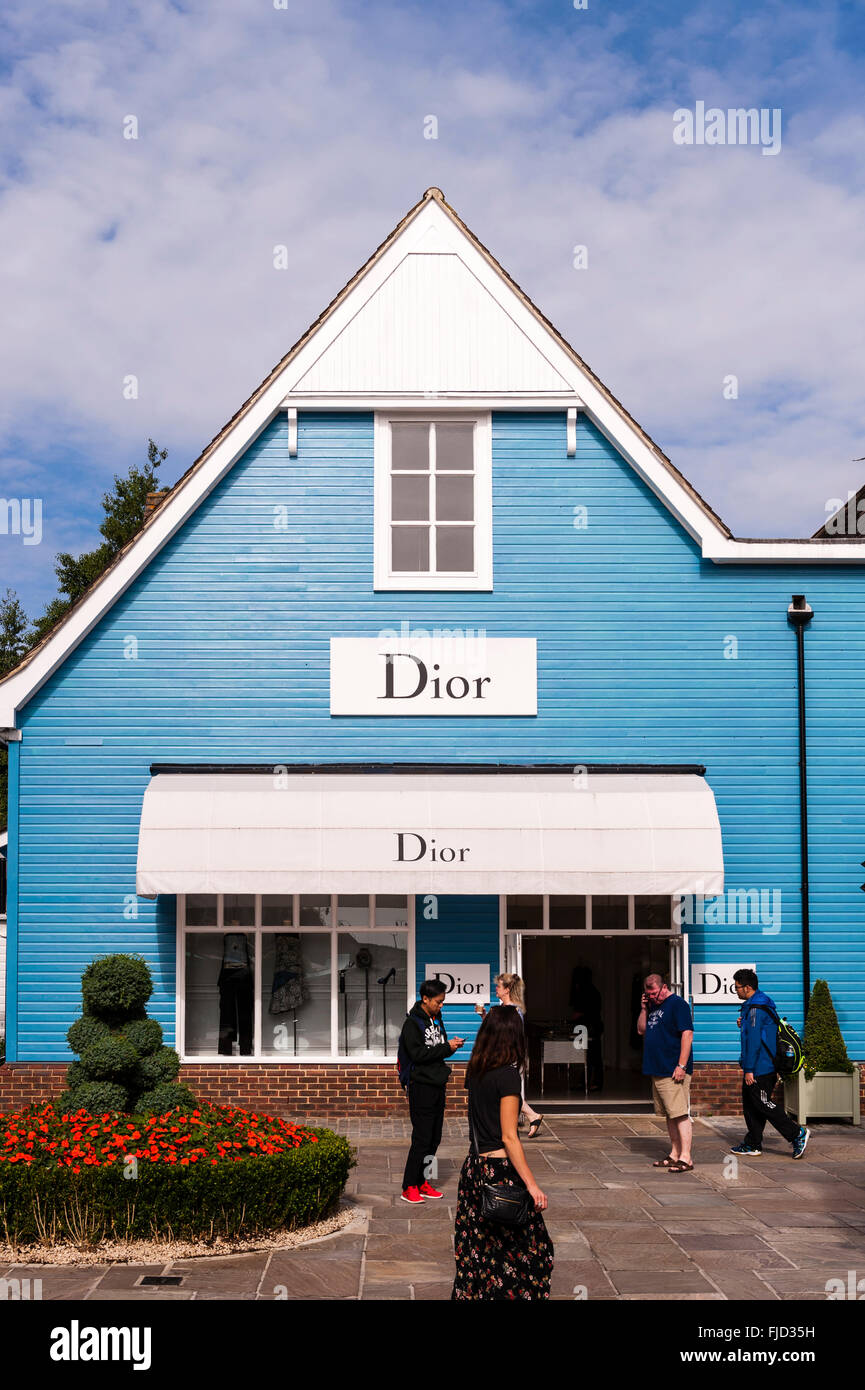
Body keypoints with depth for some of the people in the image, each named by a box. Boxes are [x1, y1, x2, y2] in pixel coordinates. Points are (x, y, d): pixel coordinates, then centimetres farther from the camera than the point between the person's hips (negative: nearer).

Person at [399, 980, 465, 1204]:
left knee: (434, 1138, 10)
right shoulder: (412, 1023, -11)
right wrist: (446, 1047, -17)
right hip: (422, 1086, -8)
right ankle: (409, 1187, -1)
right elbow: (417, 1053, -19)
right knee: (422, 1139, -8)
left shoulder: (436, 1019, 14)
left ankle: (422, 1182, 19)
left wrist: (452, 1044, 0)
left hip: (437, 1085, 8)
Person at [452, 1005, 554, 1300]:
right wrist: (531, 1184, -16)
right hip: (500, 1168, -8)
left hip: (473, 1166, 8)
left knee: (478, 1249, 15)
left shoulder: (475, 1071, 4)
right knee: (522, 1250, 2)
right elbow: (508, 1137, -17)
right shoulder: (507, 1074, -16)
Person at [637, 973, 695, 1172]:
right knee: (670, 1116, 13)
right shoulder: (653, 1006, 17)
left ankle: (685, 1158, -11)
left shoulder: (677, 1004, -10)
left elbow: (687, 1035, -16)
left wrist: (681, 1066, -20)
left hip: (674, 1072, -9)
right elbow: (641, 1030, 23)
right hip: (658, 1071, 9)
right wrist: (643, 1009, 7)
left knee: (680, 1114, -10)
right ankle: (674, 1155, 19)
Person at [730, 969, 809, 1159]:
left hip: (759, 1069, -11)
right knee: (750, 1105, 13)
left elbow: (754, 1040, -22)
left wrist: (749, 1070, -21)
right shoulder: (763, 1003, 15)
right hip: (766, 1067, 11)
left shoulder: (755, 1008, -18)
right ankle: (753, 1145, 17)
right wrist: (744, 1024, 10)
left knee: (763, 1104, -7)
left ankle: (797, 1134, -5)